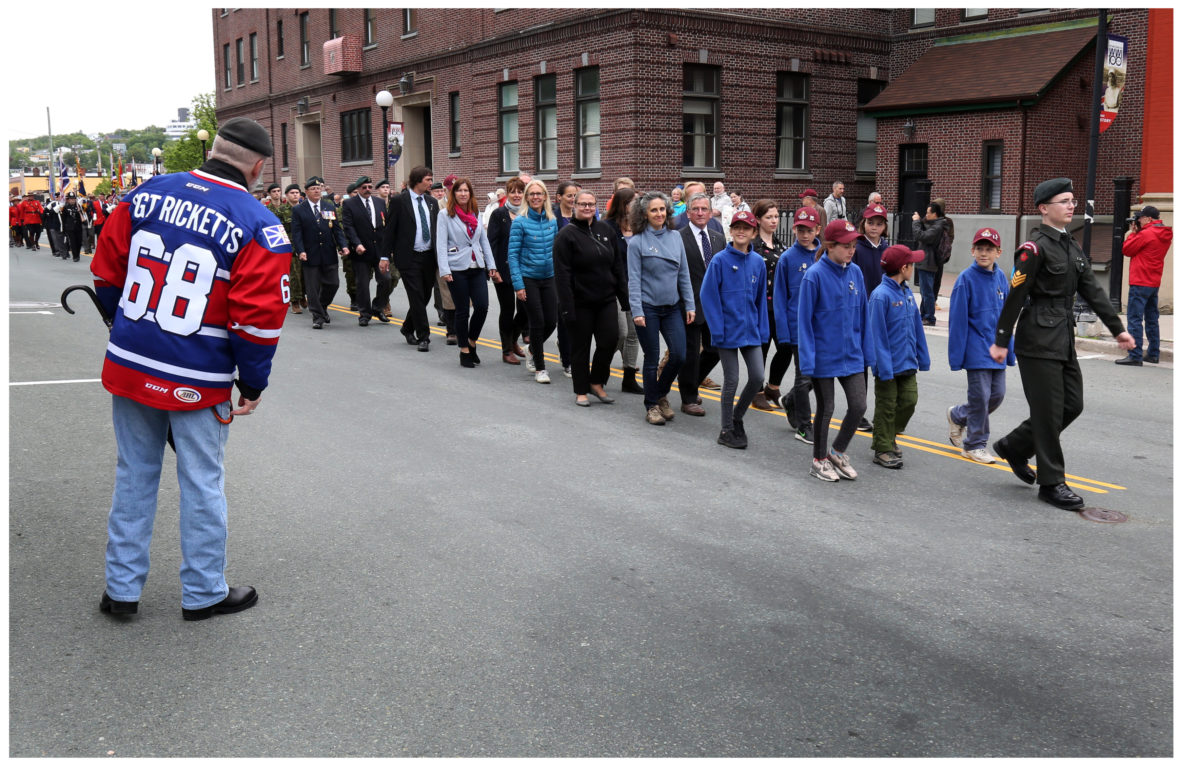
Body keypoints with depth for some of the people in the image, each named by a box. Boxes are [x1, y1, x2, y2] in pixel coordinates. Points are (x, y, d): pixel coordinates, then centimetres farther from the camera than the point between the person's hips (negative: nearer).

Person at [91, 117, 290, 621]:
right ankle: (203, 594, 25)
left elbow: (107, 274, 7)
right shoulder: (259, 227, -13)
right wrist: (253, 384, -3)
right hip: (198, 385, -4)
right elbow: (259, 318, -15)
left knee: (134, 476, 18)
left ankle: (121, 589, 28)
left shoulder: (147, 194, 1)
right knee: (201, 484, 11)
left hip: (129, 368, 4)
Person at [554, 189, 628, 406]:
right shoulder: (566, 235, -7)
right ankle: (581, 391, 18)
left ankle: (597, 383, 17)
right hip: (581, 302, -4)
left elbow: (618, 264, 13)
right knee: (580, 346, 5)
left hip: (606, 299, 4)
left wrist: (623, 294, 8)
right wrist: (566, 306, -16)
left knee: (610, 340, -4)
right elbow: (562, 274, -11)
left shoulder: (605, 230, 8)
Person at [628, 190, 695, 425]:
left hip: (672, 307, 4)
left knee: (678, 355, -1)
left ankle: (661, 395, 24)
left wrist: (689, 304, 6)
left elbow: (684, 274, 10)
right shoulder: (637, 242, -6)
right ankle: (652, 405, 18)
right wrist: (637, 311, -14)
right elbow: (634, 279, -8)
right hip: (648, 307, -4)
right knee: (652, 359, 3)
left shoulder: (675, 237, 6)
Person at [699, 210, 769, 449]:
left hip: (751, 330, 4)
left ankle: (737, 417, 26)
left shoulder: (758, 262, 4)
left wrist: (762, 328, 6)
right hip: (728, 331, -4)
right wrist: (717, 329, -14)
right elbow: (708, 295, -10)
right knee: (731, 380, 2)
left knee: (757, 377, 2)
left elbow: (761, 299, 10)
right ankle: (726, 431, 17)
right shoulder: (720, 260, -9)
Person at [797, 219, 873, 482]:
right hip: (824, 356, -5)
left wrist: (866, 350, 8)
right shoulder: (815, 275, -15)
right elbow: (805, 319, -12)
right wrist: (808, 359, -14)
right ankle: (819, 460, 26)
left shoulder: (855, 272, 1)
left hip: (851, 354, 5)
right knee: (825, 408, 7)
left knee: (858, 406, 4)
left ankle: (838, 452, 27)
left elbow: (863, 315, 9)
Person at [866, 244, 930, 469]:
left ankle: (889, 438, 29)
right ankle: (883, 449, 16)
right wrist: (884, 367, -19)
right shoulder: (881, 295, -17)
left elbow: (917, 326, 13)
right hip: (888, 365, -7)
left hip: (907, 364, 7)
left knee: (909, 402, 10)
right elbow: (877, 334, -18)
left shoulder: (907, 293, 6)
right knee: (886, 407, 3)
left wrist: (922, 358, 13)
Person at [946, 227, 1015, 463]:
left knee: (997, 394, 10)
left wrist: (1009, 349, 12)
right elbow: (957, 320, -11)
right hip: (976, 349, -6)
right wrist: (956, 356, -12)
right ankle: (974, 444, 14)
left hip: (996, 349, 6)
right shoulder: (966, 278, -11)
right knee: (980, 396, -2)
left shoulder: (1000, 277, 6)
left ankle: (957, 416, 33)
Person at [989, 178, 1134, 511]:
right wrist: (1000, 342, -14)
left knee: (1072, 405, 11)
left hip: (1063, 339, 9)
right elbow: (1015, 297, -13)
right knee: (1050, 411, -2)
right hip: (1039, 340, -9)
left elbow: (1092, 291, 14)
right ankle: (1051, 483, 8)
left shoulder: (1072, 247, 13)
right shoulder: (1035, 248, -12)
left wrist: (1117, 328, 10)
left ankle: (1014, 447, 27)